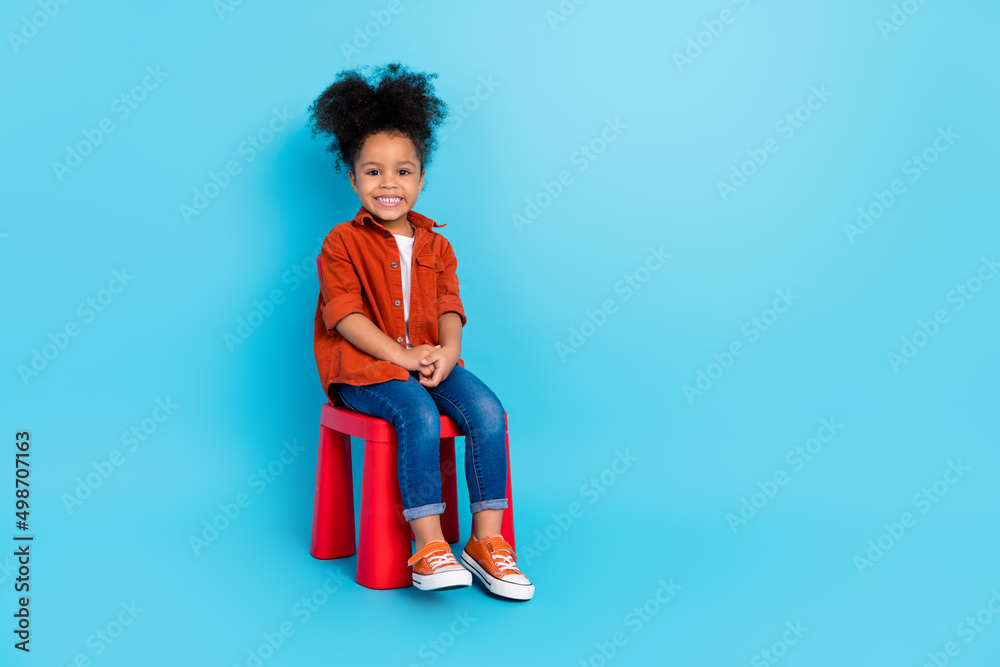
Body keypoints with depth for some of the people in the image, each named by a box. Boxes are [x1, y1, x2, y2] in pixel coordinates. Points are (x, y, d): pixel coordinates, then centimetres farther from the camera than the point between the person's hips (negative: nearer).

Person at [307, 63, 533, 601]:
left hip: (430, 360, 4)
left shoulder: (435, 245, 15)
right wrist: (404, 356, -20)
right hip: (363, 367, -4)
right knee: (418, 415, -34)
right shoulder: (341, 243, 2)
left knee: (487, 410, -22)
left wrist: (447, 351, -16)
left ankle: (486, 541, -16)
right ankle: (428, 546, -28)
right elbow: (346, 316, -9)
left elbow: (449, 306, 6)